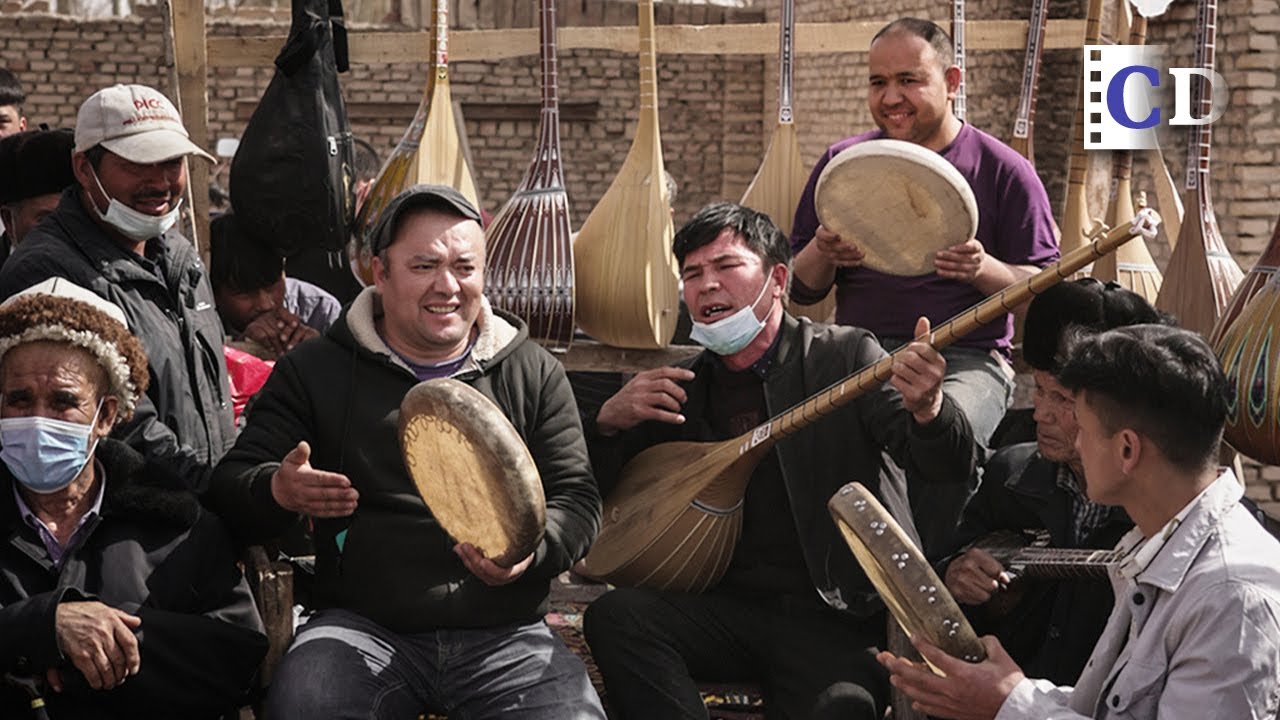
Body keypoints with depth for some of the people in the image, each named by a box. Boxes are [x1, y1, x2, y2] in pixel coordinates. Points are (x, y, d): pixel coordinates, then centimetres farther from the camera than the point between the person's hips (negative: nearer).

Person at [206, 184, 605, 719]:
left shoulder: (535, 374, 12)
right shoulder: (314, 371, 10)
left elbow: (576, 497, 9)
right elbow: (232, 484, 7)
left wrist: (531, 553, -15)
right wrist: (277, 491, -19)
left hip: (505, 634, 1)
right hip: (363, 628, -1)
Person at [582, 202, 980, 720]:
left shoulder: (846, 356, -1)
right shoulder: (681, 388, 11)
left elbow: (948, 471, -12)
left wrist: (926, 410, -36)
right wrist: (609, 421, -8)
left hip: (840, 616, -4)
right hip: (729, 607, 4)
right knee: (616, 615, -22)